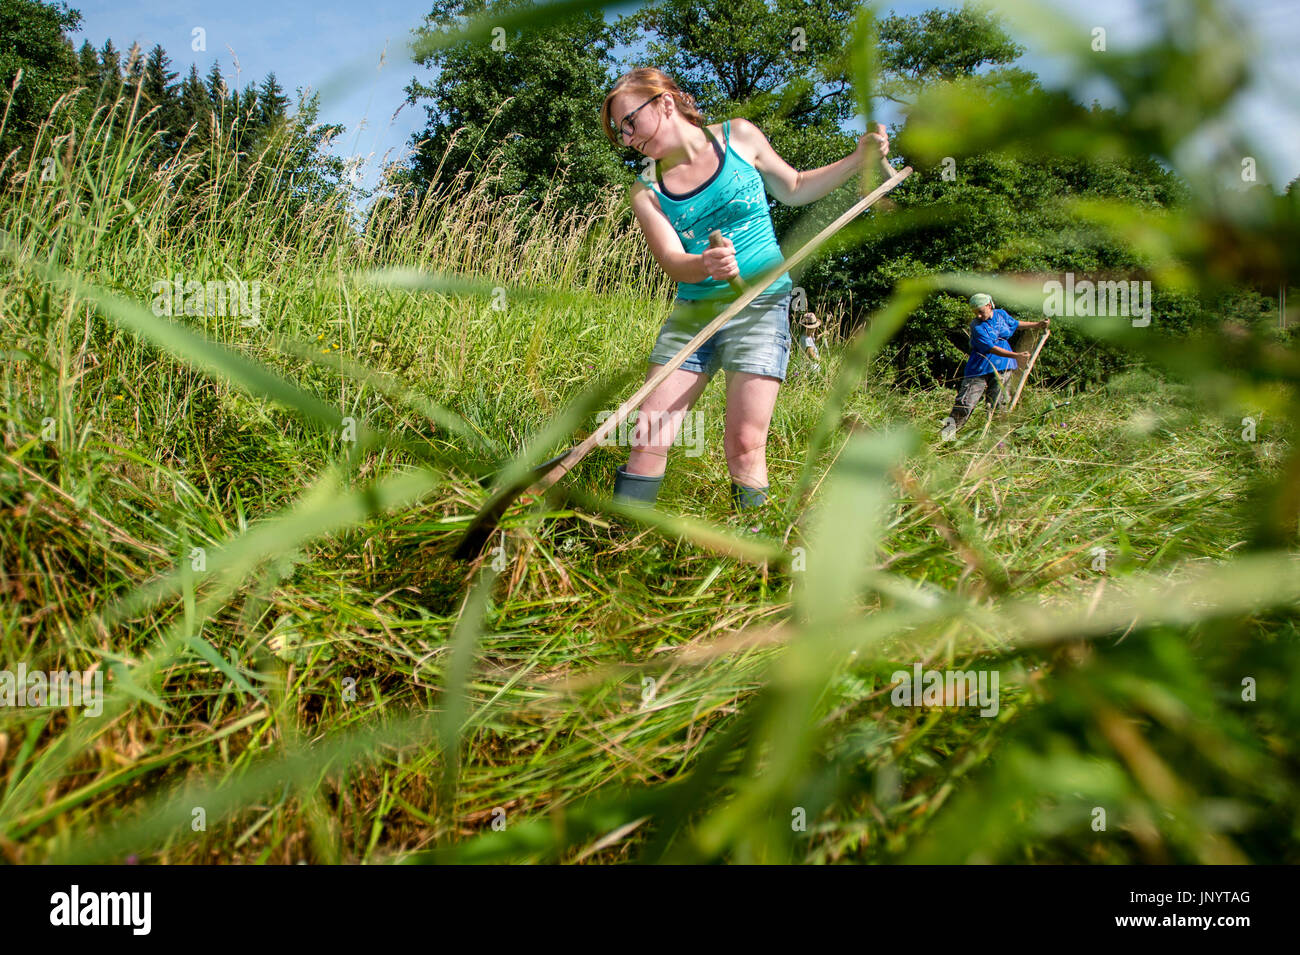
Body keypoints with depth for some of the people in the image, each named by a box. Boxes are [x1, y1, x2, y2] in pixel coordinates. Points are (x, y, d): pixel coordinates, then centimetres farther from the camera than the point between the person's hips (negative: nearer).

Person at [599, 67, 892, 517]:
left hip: (759, 309, -2)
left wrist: (858, 158, 7)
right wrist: (705, 266, -33)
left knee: (744, 445, -10)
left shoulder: (739, 137, 3)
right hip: (690, 313, 2)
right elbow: (672, 261, -10)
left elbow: (793, 189, 18)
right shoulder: (646, 191, 4)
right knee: (648, 436, -6)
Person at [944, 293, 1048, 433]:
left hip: (1001, 367, 4)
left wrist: (1038, 324, 31)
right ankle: (951, 427, 2)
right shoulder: (976, 326, -14)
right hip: (980, 368, -4)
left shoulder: (1001, 314, 5)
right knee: (965, 402, -9)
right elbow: (992, 348, -21)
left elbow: (1015, 324, 28)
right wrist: (1016, 355, -28)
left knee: (997, 403, 1)